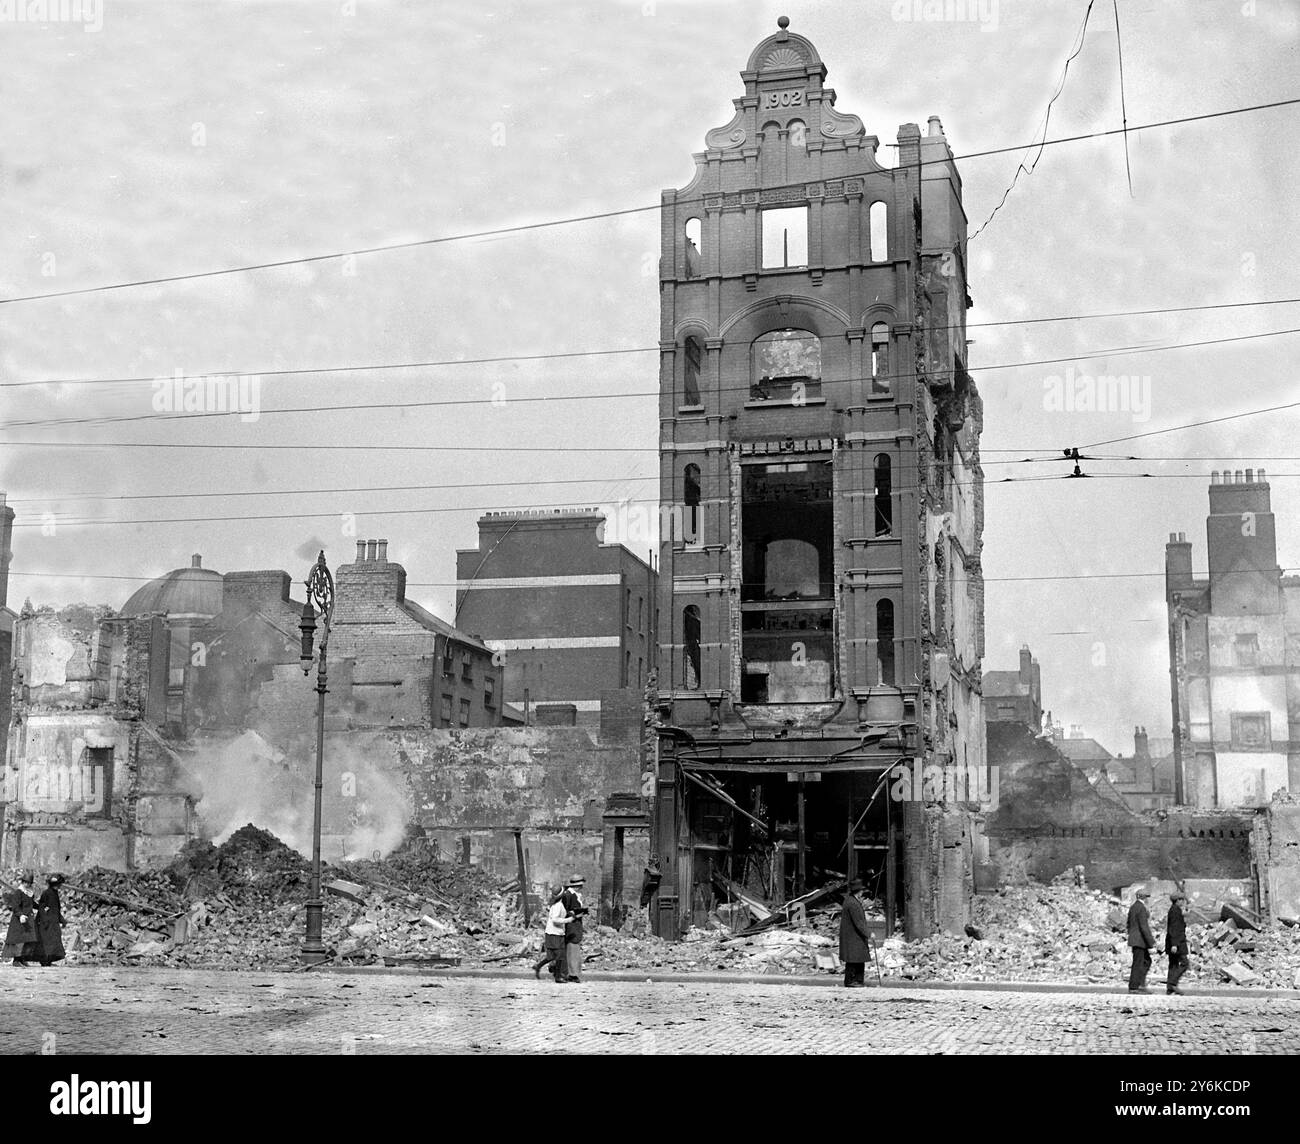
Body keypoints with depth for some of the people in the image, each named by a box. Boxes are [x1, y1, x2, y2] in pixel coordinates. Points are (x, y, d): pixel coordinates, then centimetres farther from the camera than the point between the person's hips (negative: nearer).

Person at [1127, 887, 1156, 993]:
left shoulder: (1133, 907, 13)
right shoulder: (1141, 908, -17)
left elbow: (1129, 924, 19)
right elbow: (1144, 926, -22)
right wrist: (1151, 942, -20)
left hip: (1134, 939, 10)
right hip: (1140, 940, -10)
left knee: (1146, 961, 15)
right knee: (1138, 964, -3)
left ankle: (1141, 984, 11)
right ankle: (1133, 987, 1)